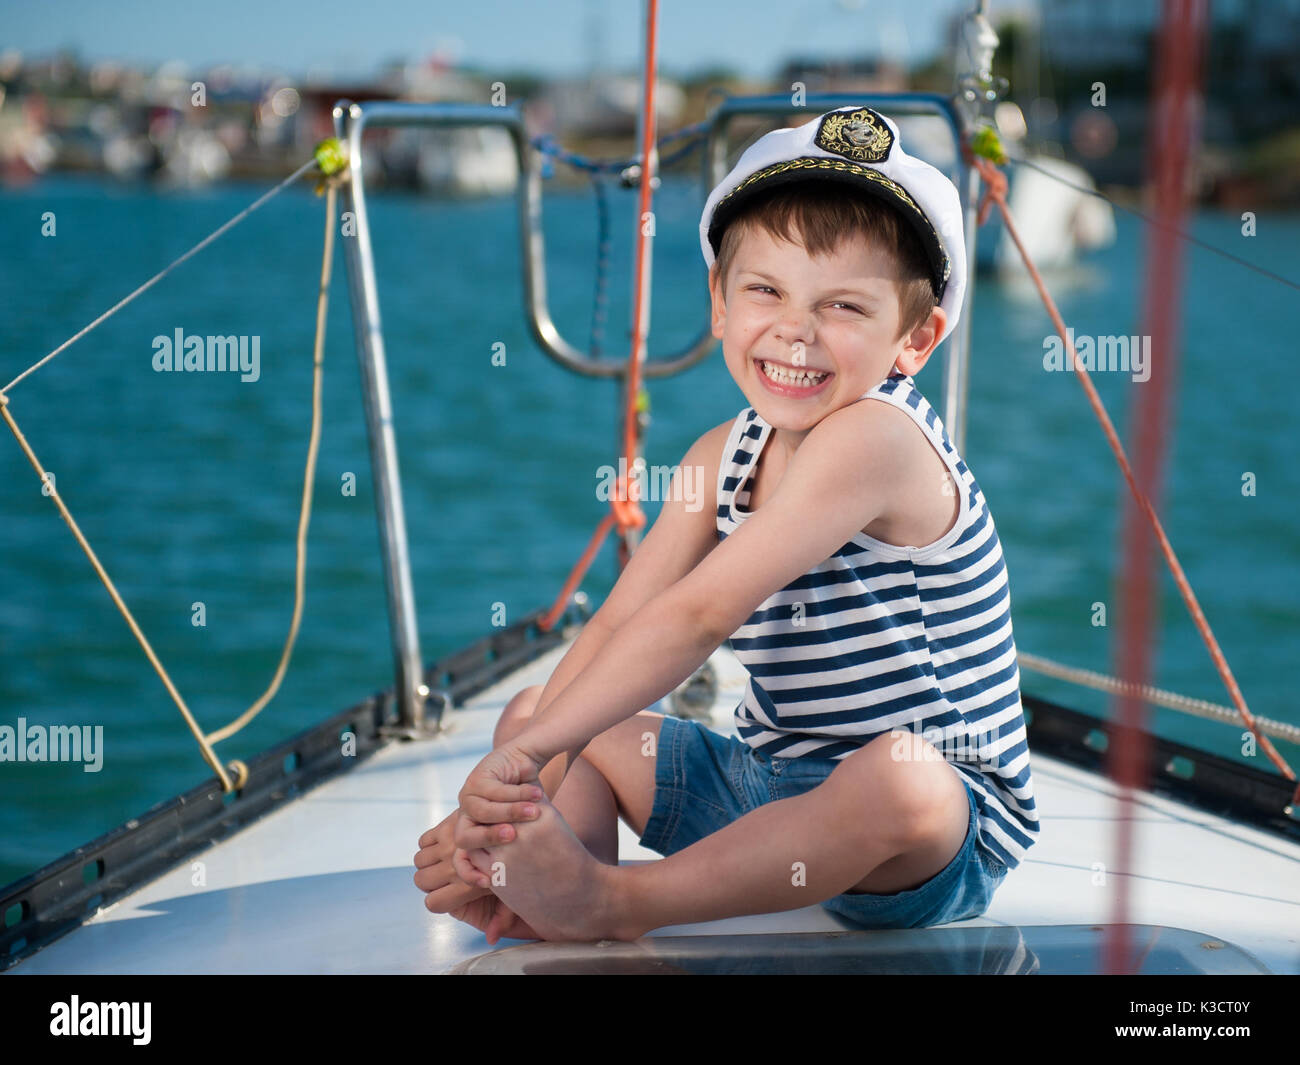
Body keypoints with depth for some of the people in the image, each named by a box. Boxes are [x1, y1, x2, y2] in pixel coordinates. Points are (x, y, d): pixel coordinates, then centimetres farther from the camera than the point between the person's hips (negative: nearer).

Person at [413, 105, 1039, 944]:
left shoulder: (874, 438, -22)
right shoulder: (724, 456, 4)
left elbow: (698, 613, -27)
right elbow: (619, 627, -3)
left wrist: (536, 741, -29)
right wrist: (523, 775, -16)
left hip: (940, 837, -8)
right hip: (773, 788, 8)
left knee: (900, 777, -39)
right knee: (586, 734, 7)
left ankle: (617, 903, -31)